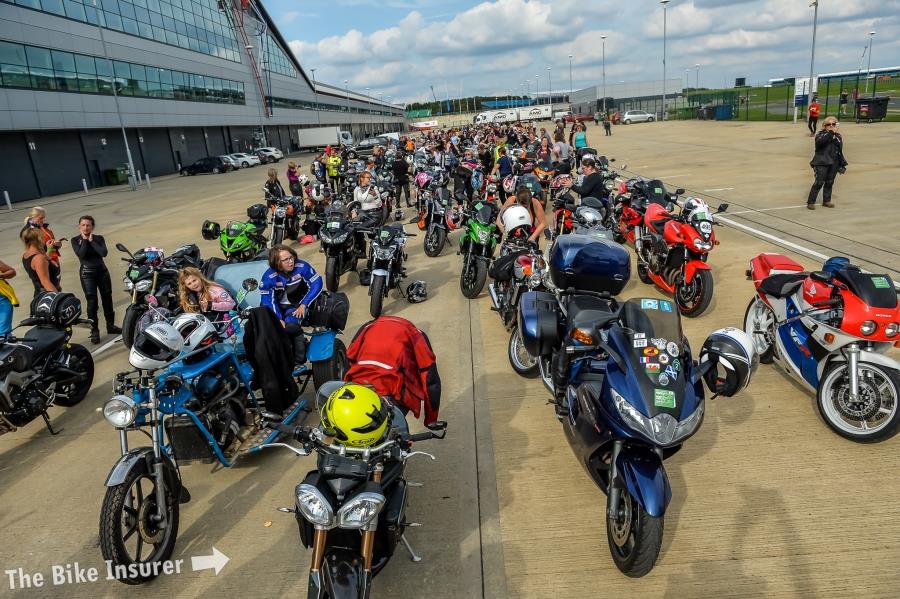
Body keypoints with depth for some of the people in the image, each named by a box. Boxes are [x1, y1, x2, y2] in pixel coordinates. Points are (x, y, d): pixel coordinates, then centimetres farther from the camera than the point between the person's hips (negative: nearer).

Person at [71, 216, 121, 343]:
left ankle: (110, 326, 26)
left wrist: (91, 241, -10)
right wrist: (84, 240, -10)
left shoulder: (99, 238, 3)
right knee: (92, 302, -6)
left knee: (107, 299, 11)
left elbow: (104, 253, -13)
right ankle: (94, 331, 0)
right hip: (87, 273, -3)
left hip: (102, 271, 3)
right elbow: (81, 254, -18)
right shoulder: (75, 240, -1)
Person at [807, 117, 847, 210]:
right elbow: (819, 142, -26)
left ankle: (826, 201, 22)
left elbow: (840, 152, 17)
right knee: (819, 182, -12)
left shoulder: (838, 136, 13)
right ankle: (810, 202, -7)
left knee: (829, 182, 10)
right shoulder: (821, 134, -2)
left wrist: (842, 164, 15)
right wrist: (830, 133, -29)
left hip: (834, 163, 6)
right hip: (822, 163, -5)